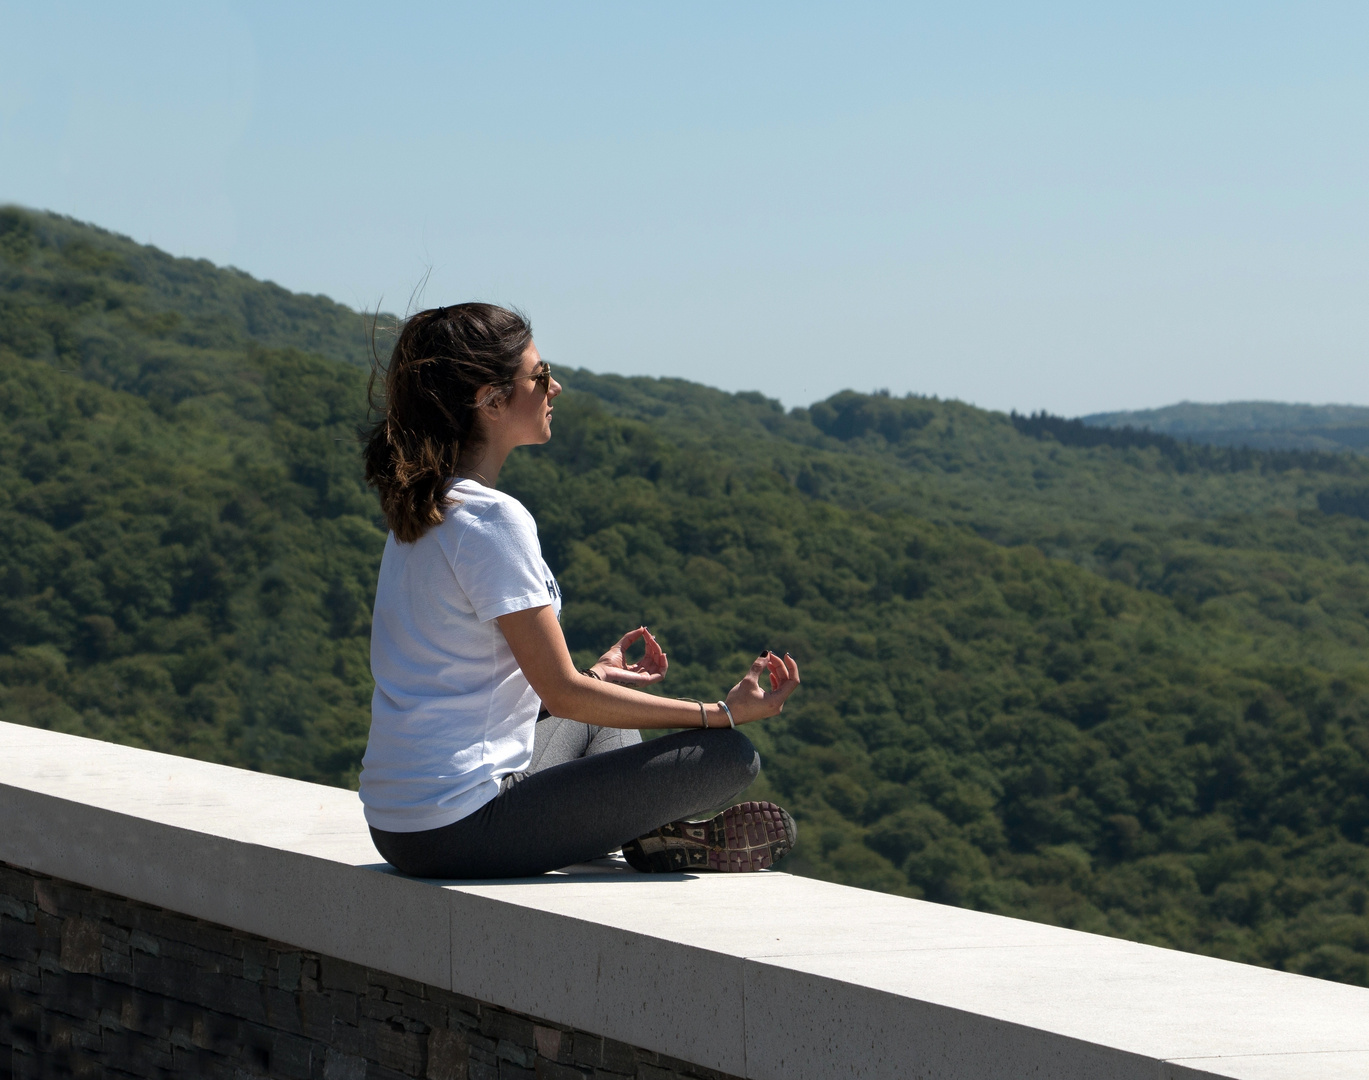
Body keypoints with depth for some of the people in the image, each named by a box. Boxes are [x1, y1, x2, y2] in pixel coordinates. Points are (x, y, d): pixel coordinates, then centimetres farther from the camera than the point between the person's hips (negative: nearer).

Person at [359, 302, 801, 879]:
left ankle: (648, 830, 11)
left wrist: (596, 676, 31)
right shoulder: (494, 519, -16)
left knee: (595, 724, 34)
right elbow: (562, 693, -16)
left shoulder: (421, 507, 12)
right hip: (462, 831, -10)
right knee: (729, 754, -10)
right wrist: (722, 712, -11)